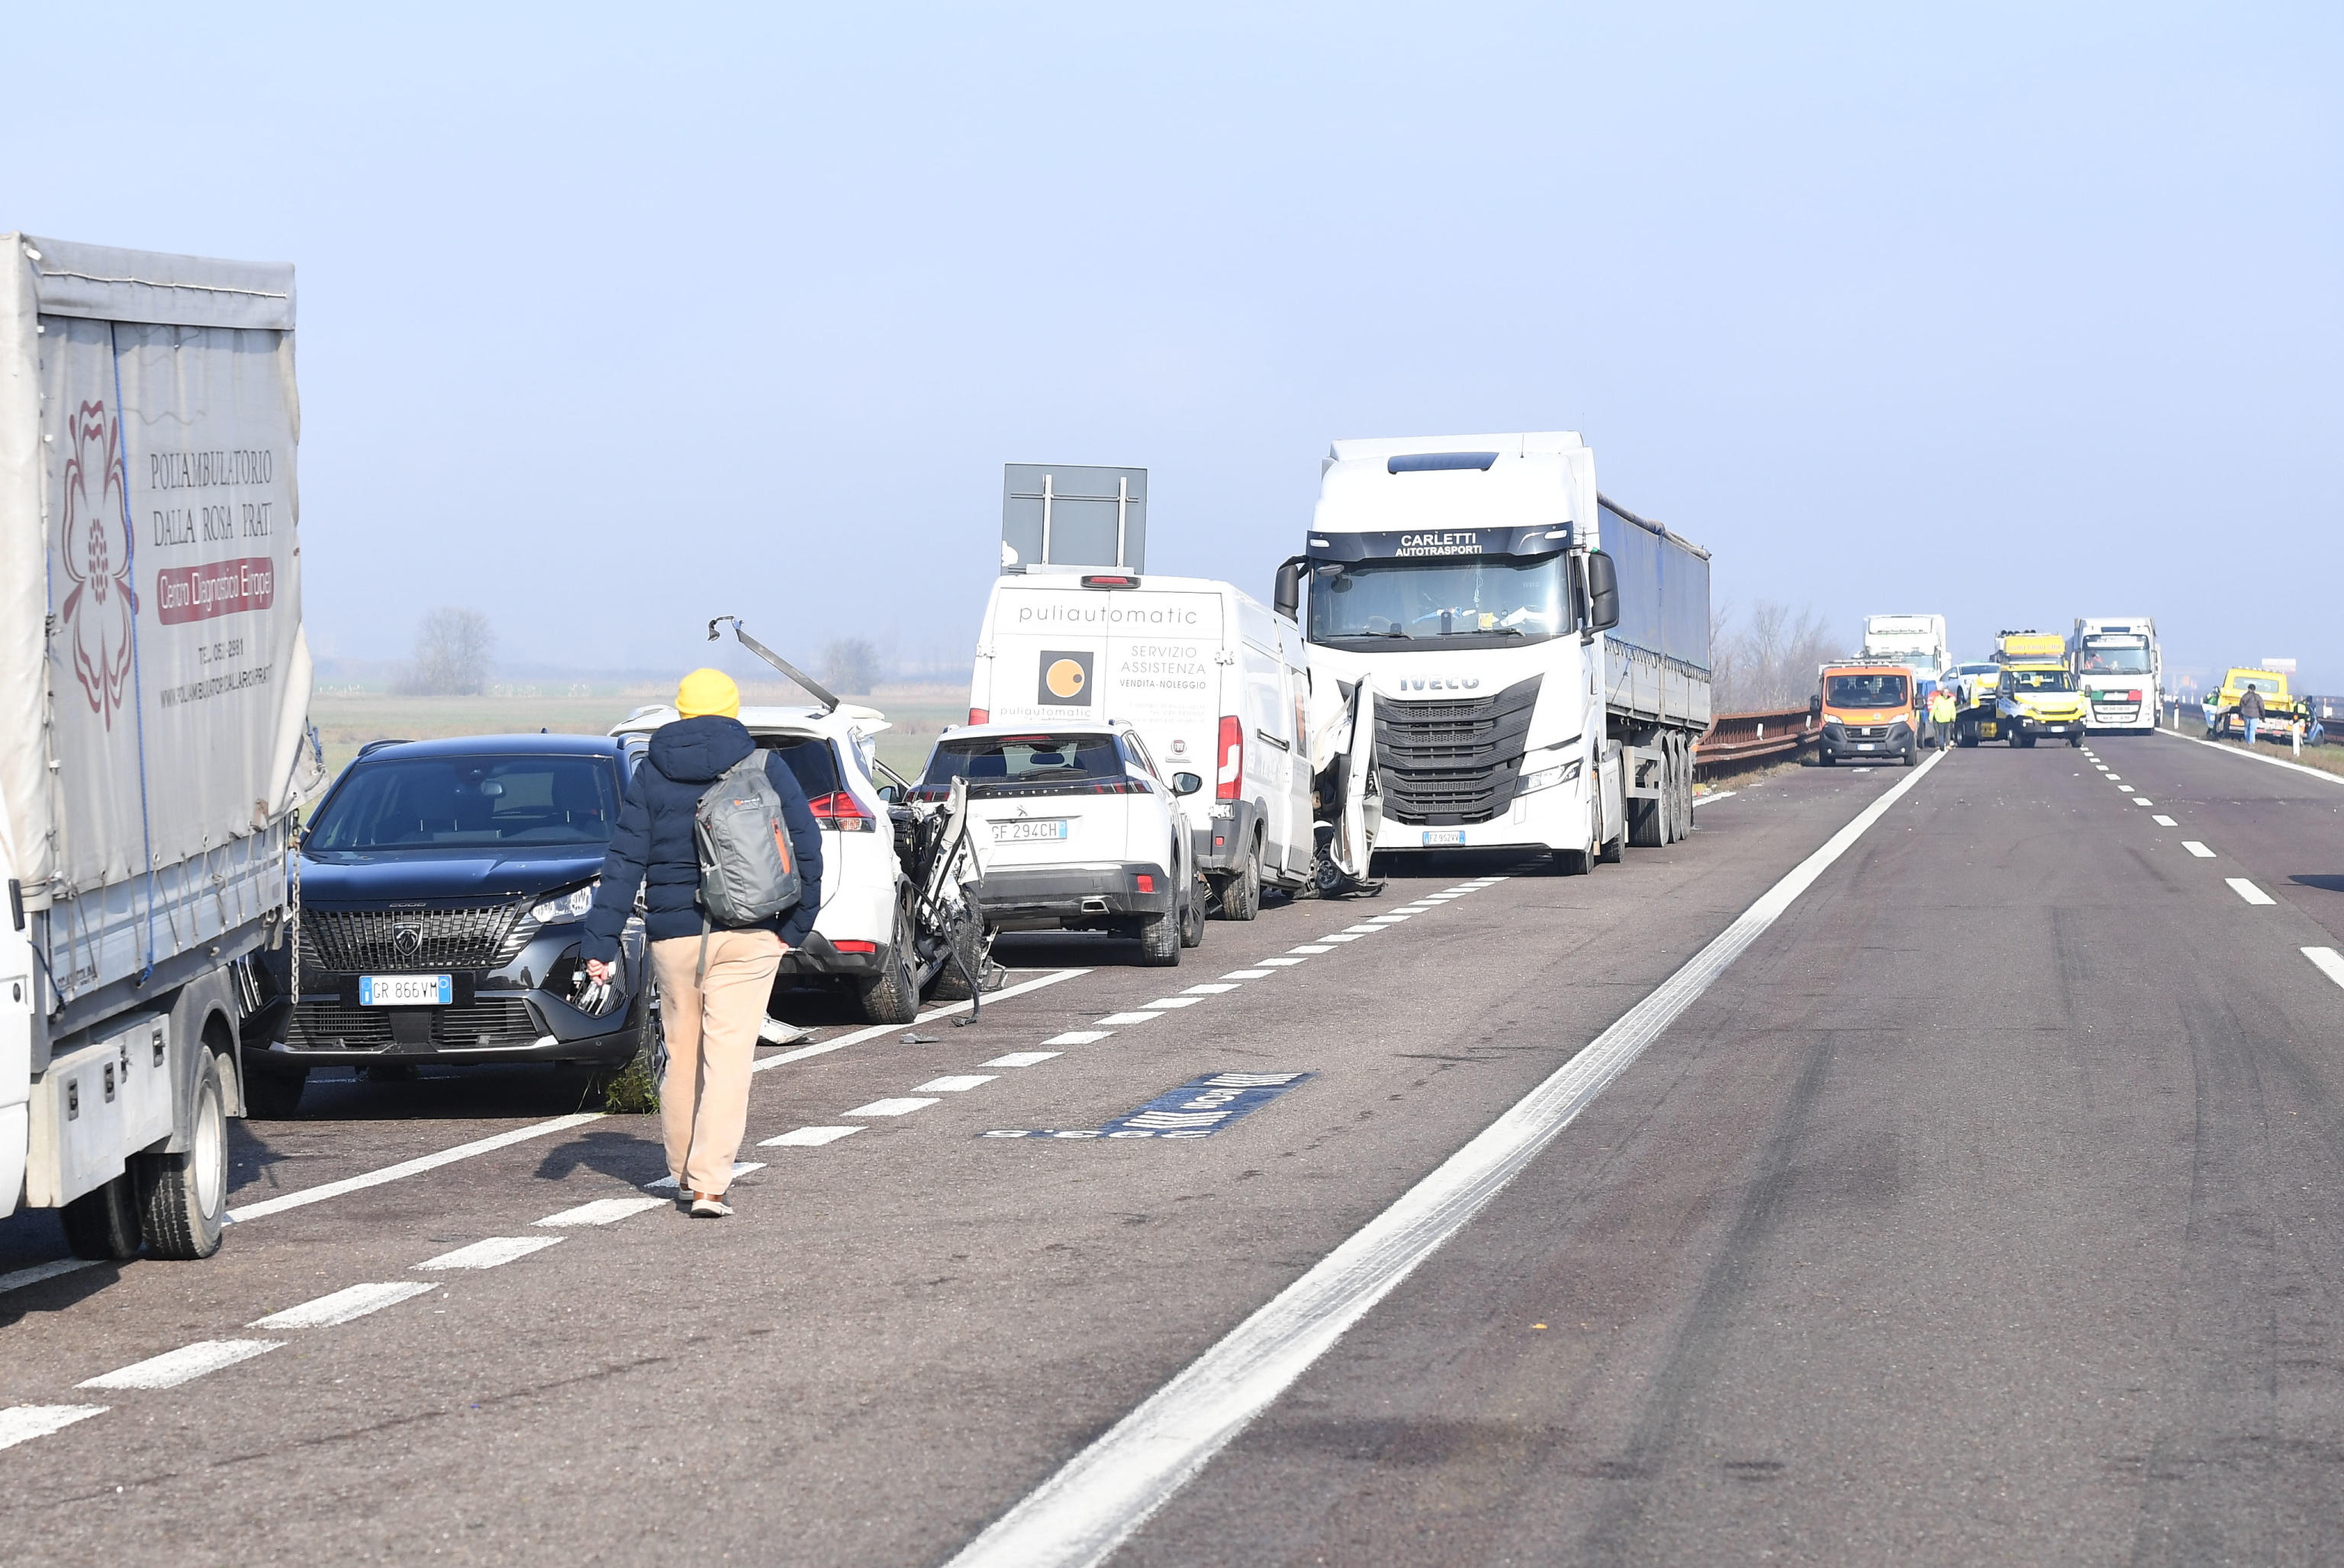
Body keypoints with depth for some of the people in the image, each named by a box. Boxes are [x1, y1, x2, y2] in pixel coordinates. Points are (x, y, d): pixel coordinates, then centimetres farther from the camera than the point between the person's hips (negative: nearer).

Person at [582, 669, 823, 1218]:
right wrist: (797, 923, 5)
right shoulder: (765, 766, 2)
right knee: (729, 1058, -4)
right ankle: (710, 1184, -12)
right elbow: (806, 847, -2)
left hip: (675, 935, 1)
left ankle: (685, 1174, 23)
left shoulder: (652, 774, 5)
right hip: (750, 934, -1)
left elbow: (624, 862, 0)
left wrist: (599, 942, -1)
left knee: (682, 1055, 14)